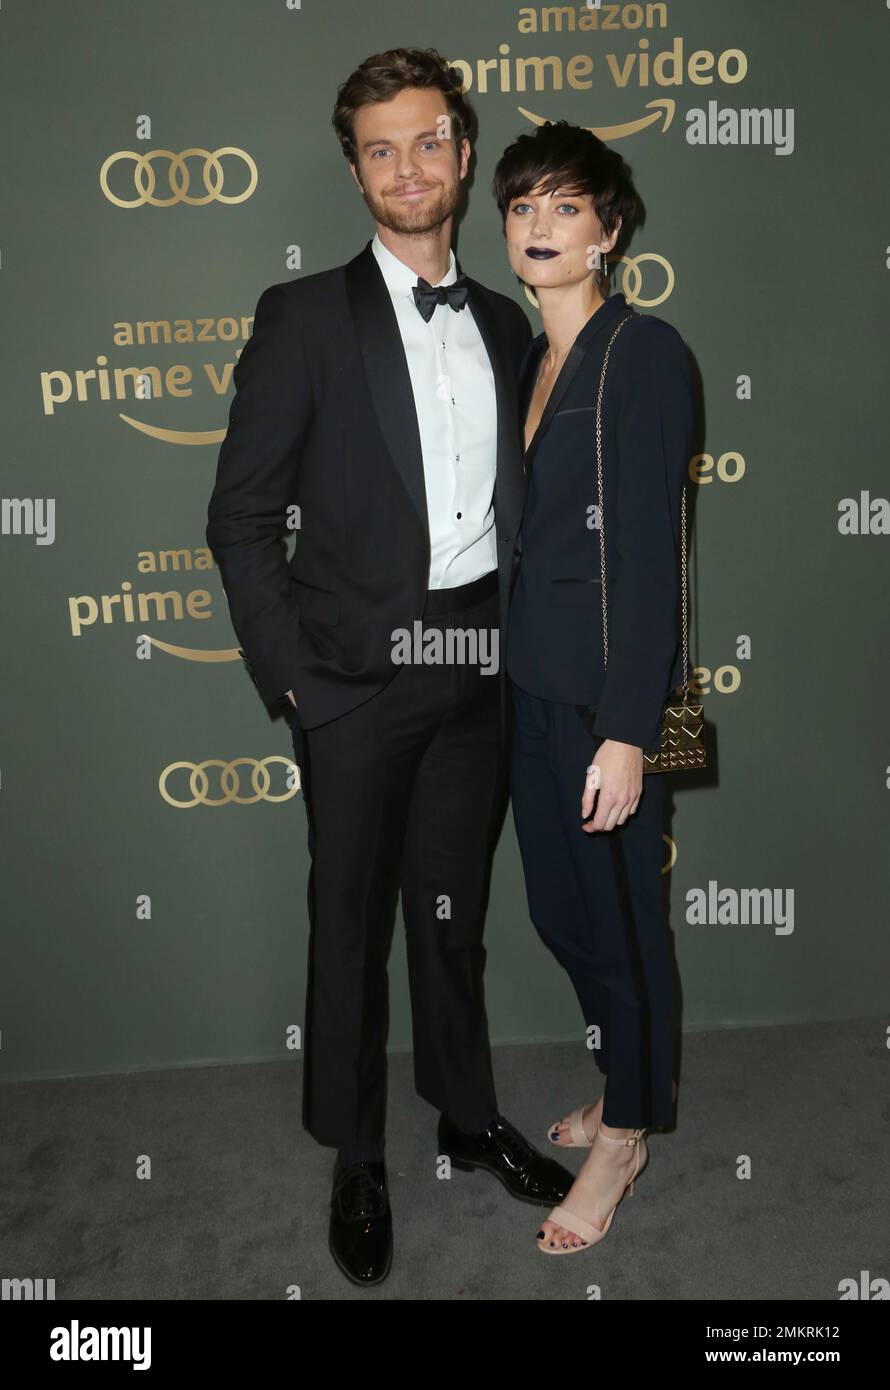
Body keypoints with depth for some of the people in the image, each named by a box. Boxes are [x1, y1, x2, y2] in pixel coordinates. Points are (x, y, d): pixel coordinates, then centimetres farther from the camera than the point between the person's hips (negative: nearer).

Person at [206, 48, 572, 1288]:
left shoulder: (504, 325, 11)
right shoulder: (304, 316, -4)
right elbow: (241, 513, -6)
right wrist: (287, 672, -11)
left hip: (479, 667, 4)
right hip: (360, 671, -4)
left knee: (454, 907, 17)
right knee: (351, 918, 8)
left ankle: (470, 1118, 35)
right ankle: (356, 1163, 26)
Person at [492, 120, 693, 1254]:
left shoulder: (643, 352, -10)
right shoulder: (529, 361, 13)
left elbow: (649, 552, -16)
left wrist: (627, 732, -20)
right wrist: (511, 670, 12)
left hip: (606, 691, -8)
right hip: (530, 682, 8)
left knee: (616, 914, 6)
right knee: (558, 907, 17)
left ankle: (626, 1131, 28)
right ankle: (628, 1087, 39)